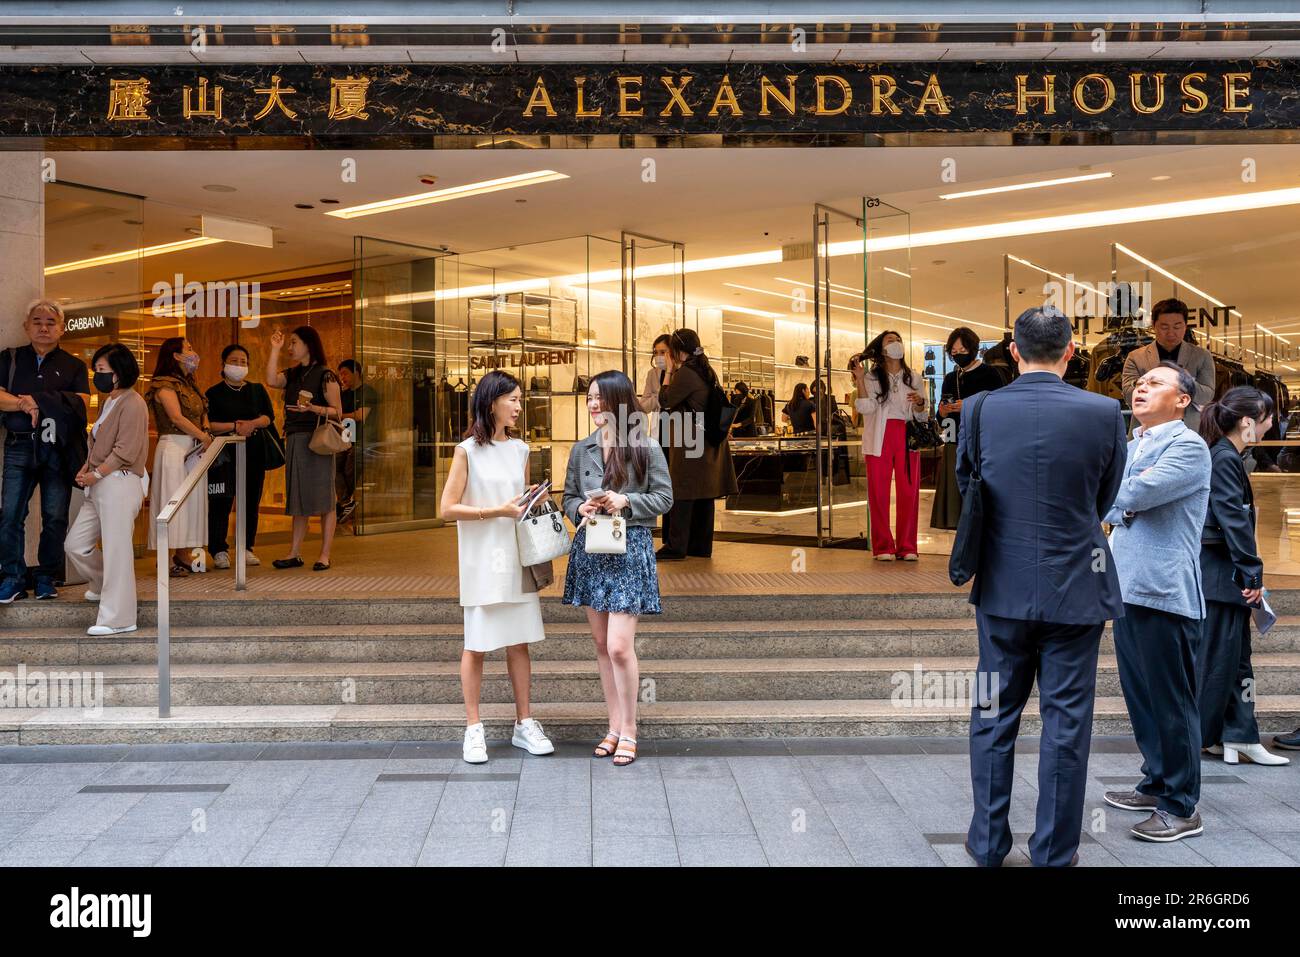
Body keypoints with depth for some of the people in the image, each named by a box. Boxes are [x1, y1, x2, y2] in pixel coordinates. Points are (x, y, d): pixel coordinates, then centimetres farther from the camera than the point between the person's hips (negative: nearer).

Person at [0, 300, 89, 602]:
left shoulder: (73, 365, 12)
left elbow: (81, 402, -4)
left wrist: (36, 401, -11)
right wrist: (26, 404, -14)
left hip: (58, 449, 0)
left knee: (55, 517, 1)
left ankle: (47, 577, 10)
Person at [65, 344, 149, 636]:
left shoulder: (132, 403, -11)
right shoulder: (107, 402, 19)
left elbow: (125, 451, -17)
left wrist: (96, 474, -13)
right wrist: (86, 468, 7)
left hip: (120, 483, -10)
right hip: (98, 485, 10)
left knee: (116, 550, -6)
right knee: (75, 544, 13)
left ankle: (118, 618, 0)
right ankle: (105, 585, 36)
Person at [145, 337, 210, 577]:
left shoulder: (190, 385, 19)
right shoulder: (165, 384, -7)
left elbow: (203, 414, 16)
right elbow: (177, 417, -16)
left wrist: (206, 434, -3)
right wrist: (203, 436, -12)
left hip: (193, 449, 8)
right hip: (173, 446, -8)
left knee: (192, 501, 8)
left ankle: (183, 557, 13)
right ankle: (166, 560, -4)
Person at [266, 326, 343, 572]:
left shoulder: (325, 375, -5)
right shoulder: (293, 375, 15)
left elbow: (337, 412, -8)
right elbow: (271, 380, -4)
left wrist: (311, 408, -23)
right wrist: (275, 348, 0)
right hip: (294, 440, 7)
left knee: (323, 499, -2)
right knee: (299, 499, 11)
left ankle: (325, 555, 2)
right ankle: (294, 554, 16)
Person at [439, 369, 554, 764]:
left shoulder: (520, 449, 10)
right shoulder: (467, 451, -5)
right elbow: (448, 509, -9)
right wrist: (497, 511, -17)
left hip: (516, 557, 5)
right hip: (481, 559, -5)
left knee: (519, 641, 8)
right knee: (476, 644, 2)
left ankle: (524, 724, 17)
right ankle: (474, 729, 11)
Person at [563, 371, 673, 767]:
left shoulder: (646, 448, -3)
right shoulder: (581, 449, 9)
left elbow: (664, 497, 0)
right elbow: (569, 497, 14)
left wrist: (626, 502, -14)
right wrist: (581, 509, -8)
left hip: (630, 550, -5)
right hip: (590, 549, 5)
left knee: (619, 646, -10)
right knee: (602, 646, 9)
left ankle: (629, 732, 5)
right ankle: (614, 726, 21)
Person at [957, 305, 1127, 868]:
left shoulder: (980, 410, -7)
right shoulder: (1103, 413, -10)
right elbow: (1104, 501, 4)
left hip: (1002, 589, 2)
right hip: (1075, 590, -1)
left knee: (994, 718, 14)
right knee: (1066, 726, 9)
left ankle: (988, 844, 24)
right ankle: (1054, 854, 19)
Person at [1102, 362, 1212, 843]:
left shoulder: (1188, 447, -9)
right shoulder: (1131, 446, 18)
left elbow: (1131, 496, -20)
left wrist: (1118, 495, 0)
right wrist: (1131, 498, -8)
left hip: (1164, 591, -8)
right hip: (1127, 587, 8)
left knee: (1171, 701, -2)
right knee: (1140, 696, 15)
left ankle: (1180, 807, 7)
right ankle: (1156, 784, 28)